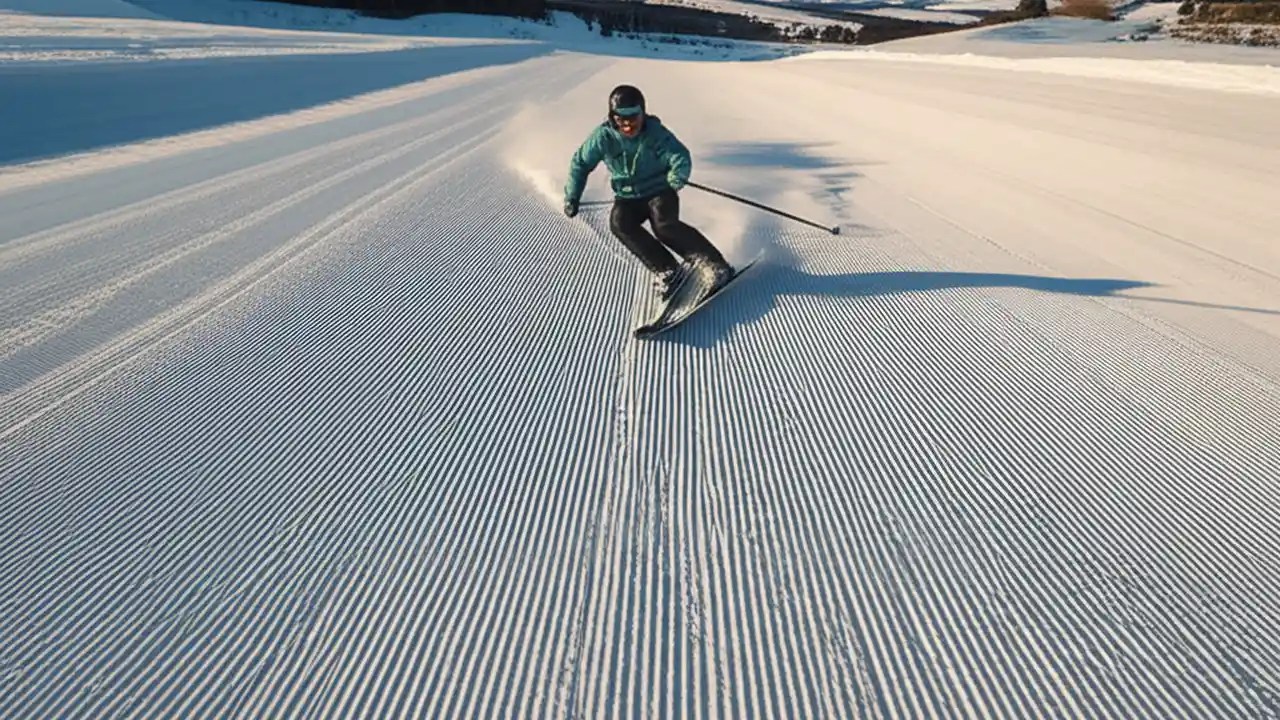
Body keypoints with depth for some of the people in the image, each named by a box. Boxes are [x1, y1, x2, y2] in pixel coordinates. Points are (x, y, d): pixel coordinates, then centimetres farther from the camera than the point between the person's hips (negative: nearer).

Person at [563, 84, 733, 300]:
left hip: (659, 191, -3)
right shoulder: (603, 136, -10)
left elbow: (681, 157, -14)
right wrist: (572, 197, 3)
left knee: (664, 225, -32)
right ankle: (667, 270, -28)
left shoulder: (655, 131, -15)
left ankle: (713, 265, -25)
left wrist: (676, 177, -30)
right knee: (619, 222, -29)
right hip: (627, 197, 3)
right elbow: (580, 163, 2)